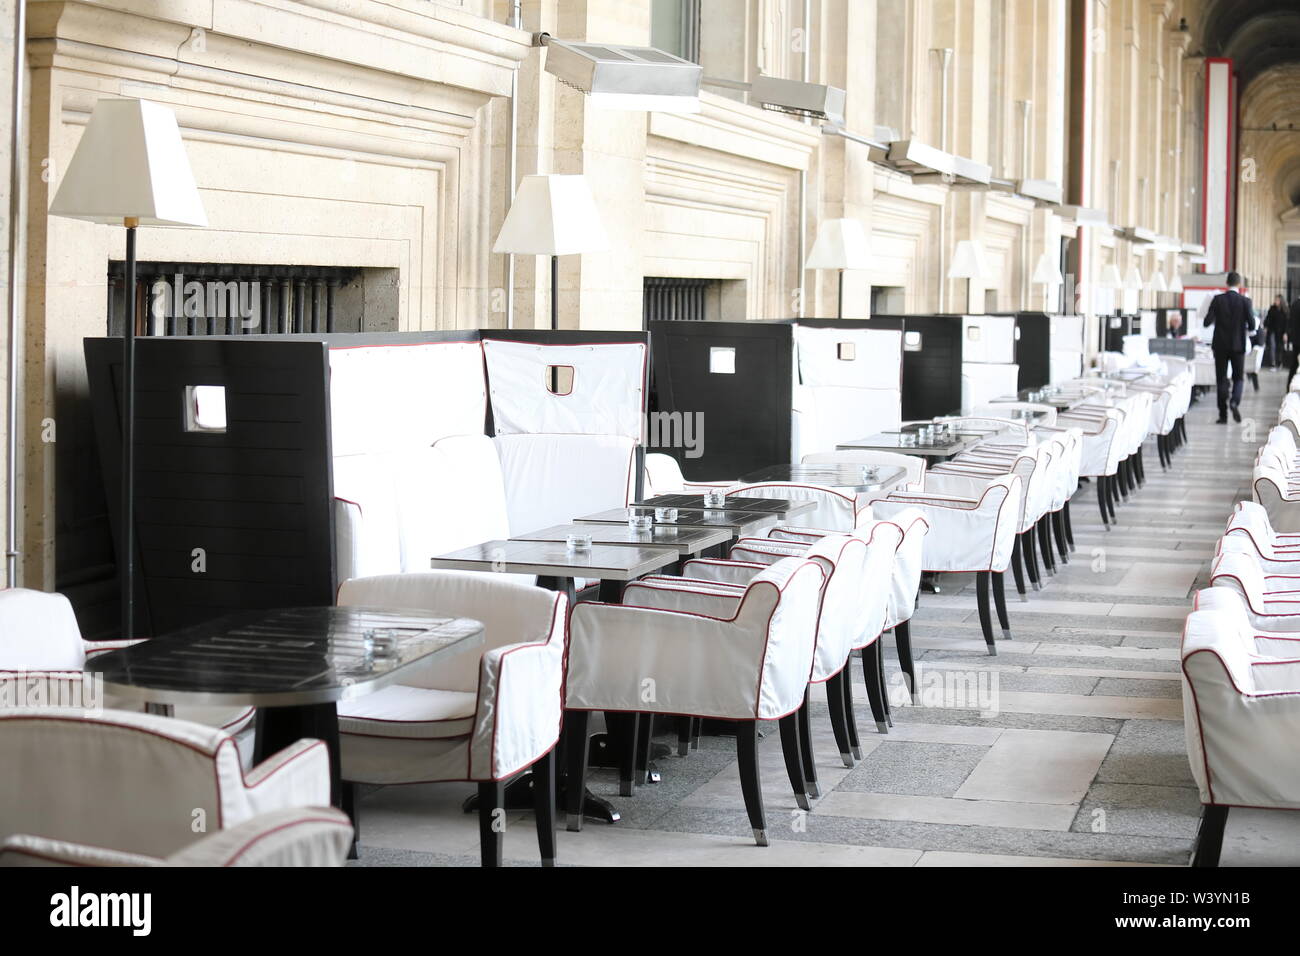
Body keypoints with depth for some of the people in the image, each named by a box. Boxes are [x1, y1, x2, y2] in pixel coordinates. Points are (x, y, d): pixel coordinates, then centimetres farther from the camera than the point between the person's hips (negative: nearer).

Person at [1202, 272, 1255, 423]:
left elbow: (1207, 322, -8)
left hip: (1220, 345, 0)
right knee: (1238, 377, 13)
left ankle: (1223, 415, 4)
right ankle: (1235, 401, -15)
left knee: (1222, 379, 6)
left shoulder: (1218, 299, -6)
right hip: (1238, 345, 0)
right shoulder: (1245, 301, -6)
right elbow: (1252, 325, -8)